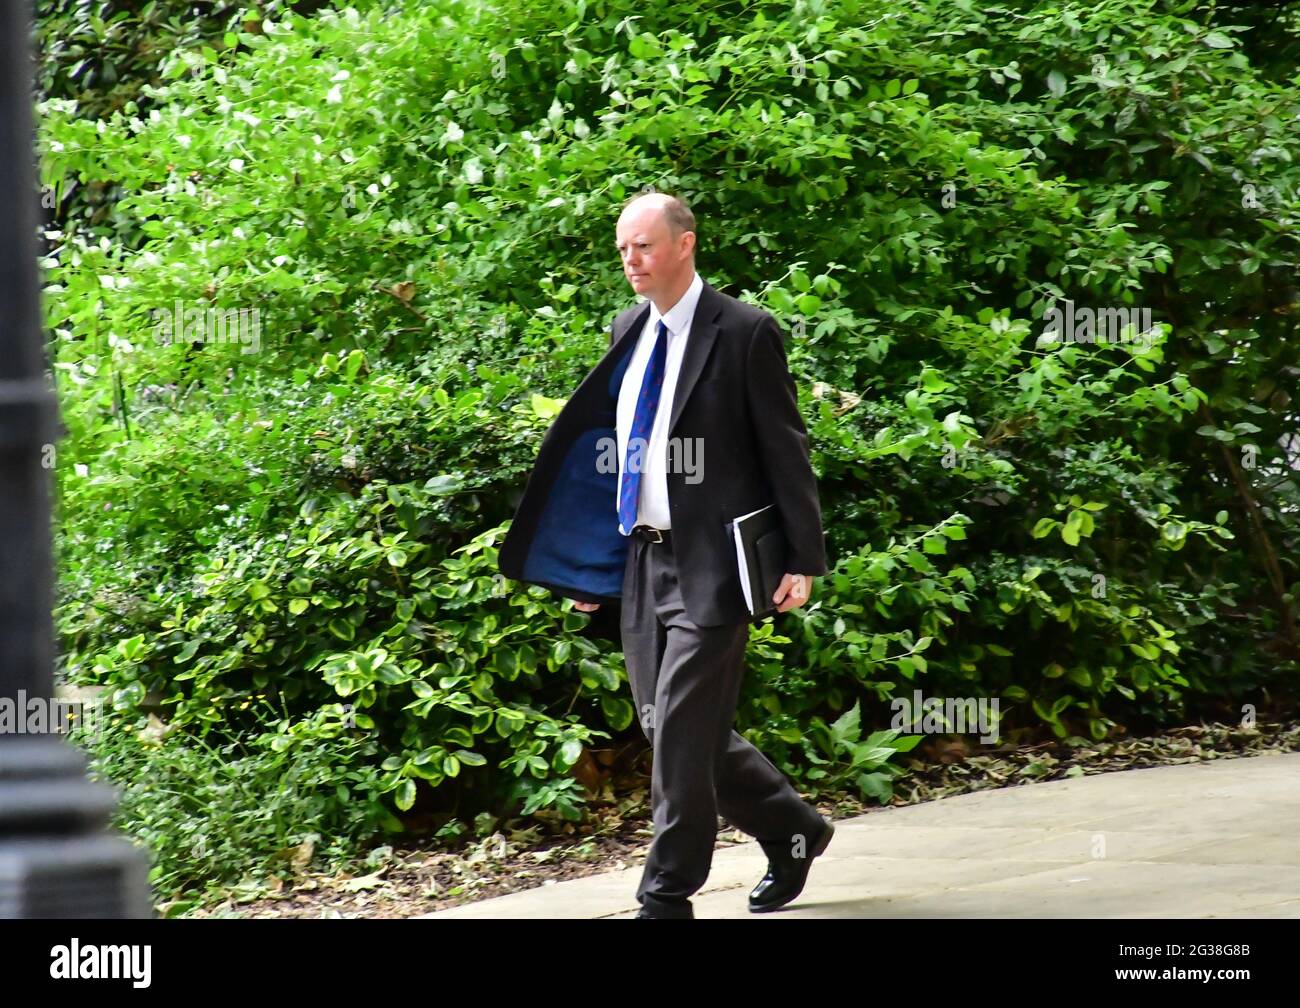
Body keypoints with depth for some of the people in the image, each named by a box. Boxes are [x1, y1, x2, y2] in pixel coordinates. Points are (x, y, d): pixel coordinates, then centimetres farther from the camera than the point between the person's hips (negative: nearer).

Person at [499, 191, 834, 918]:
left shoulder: (744, 334, -8)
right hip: (642, 559, 7)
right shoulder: (630, 332, 12)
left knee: (682, 731, -9)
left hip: (710, 563, -7)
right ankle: (793, 830, 30)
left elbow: (786, 450, -8)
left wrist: (805, 560, -11)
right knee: (691, 731, 11)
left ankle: (668, 897, -1)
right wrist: (589, 564, 13)